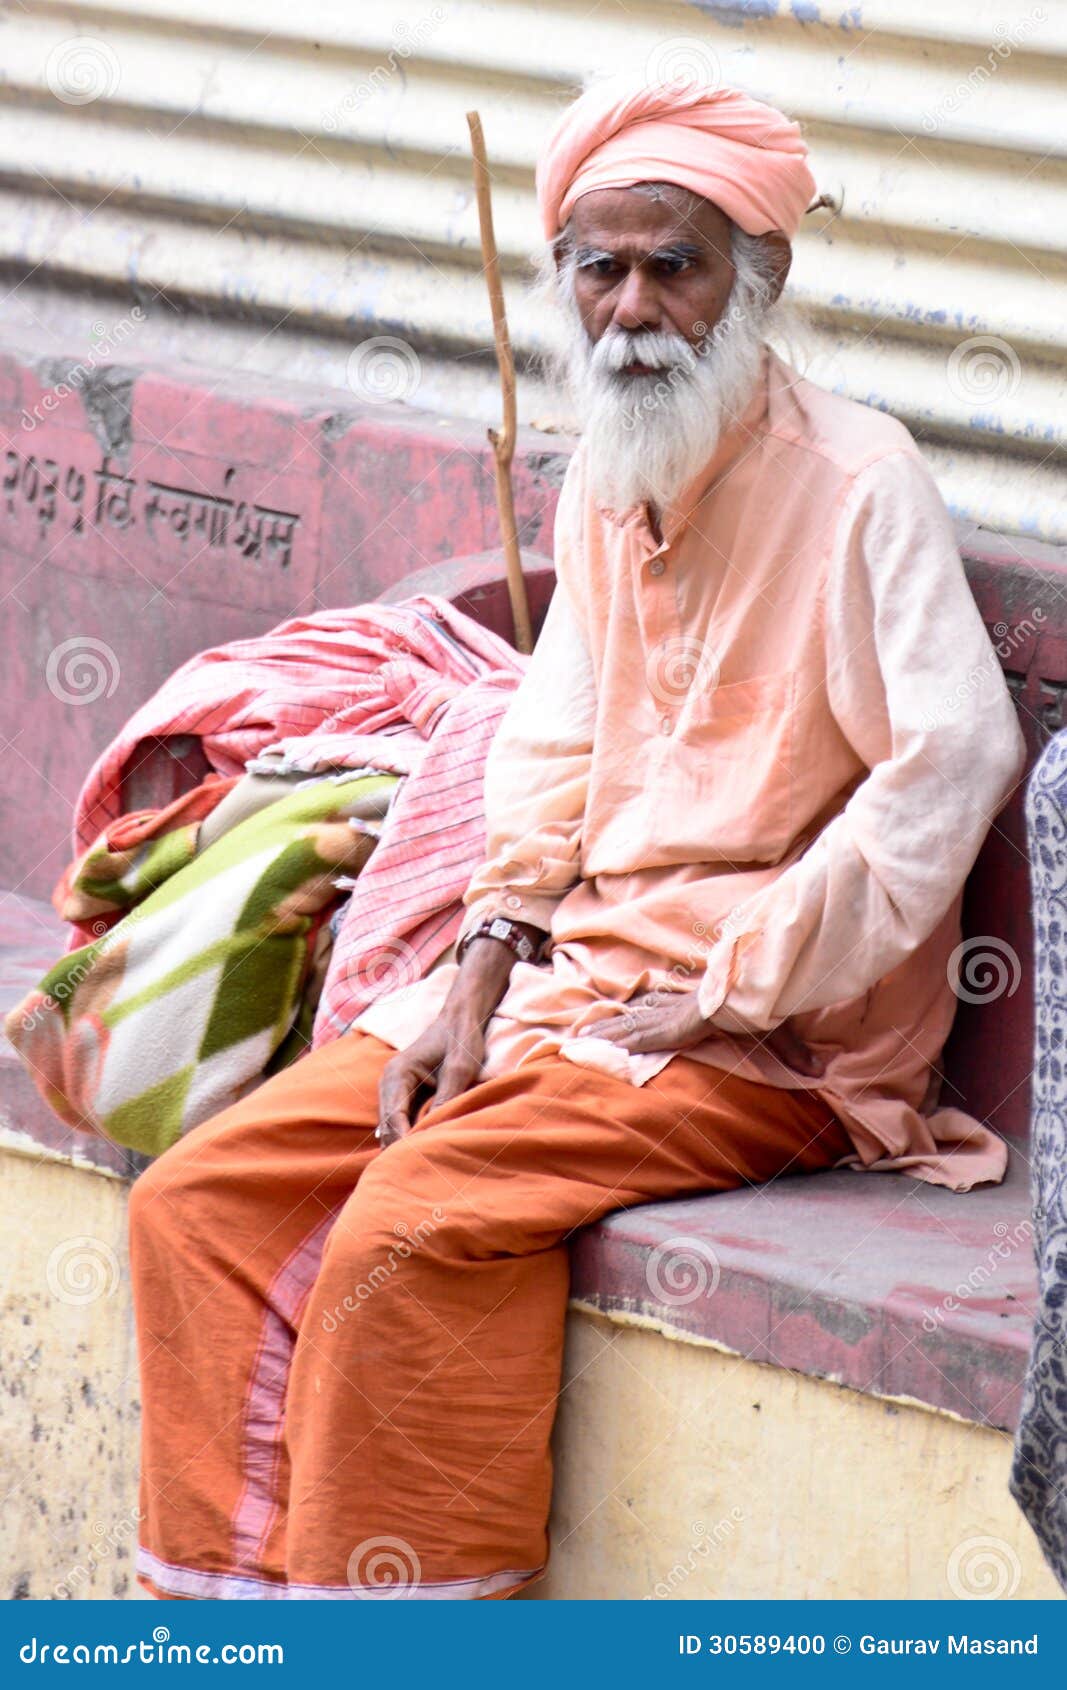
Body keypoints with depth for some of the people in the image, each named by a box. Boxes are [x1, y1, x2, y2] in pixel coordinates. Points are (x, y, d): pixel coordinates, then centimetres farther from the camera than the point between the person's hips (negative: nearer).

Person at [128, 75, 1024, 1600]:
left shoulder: (853, 479, -13)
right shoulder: (603, 487, 13)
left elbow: (957, 760, -23)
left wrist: (730, 989, -19)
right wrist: (482, 978, 2)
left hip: (772, 1038, -8)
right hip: (572, 976, 8)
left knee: (411, 1229, -28)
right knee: (198, 1200, -6)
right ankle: (241, 1592, -7)